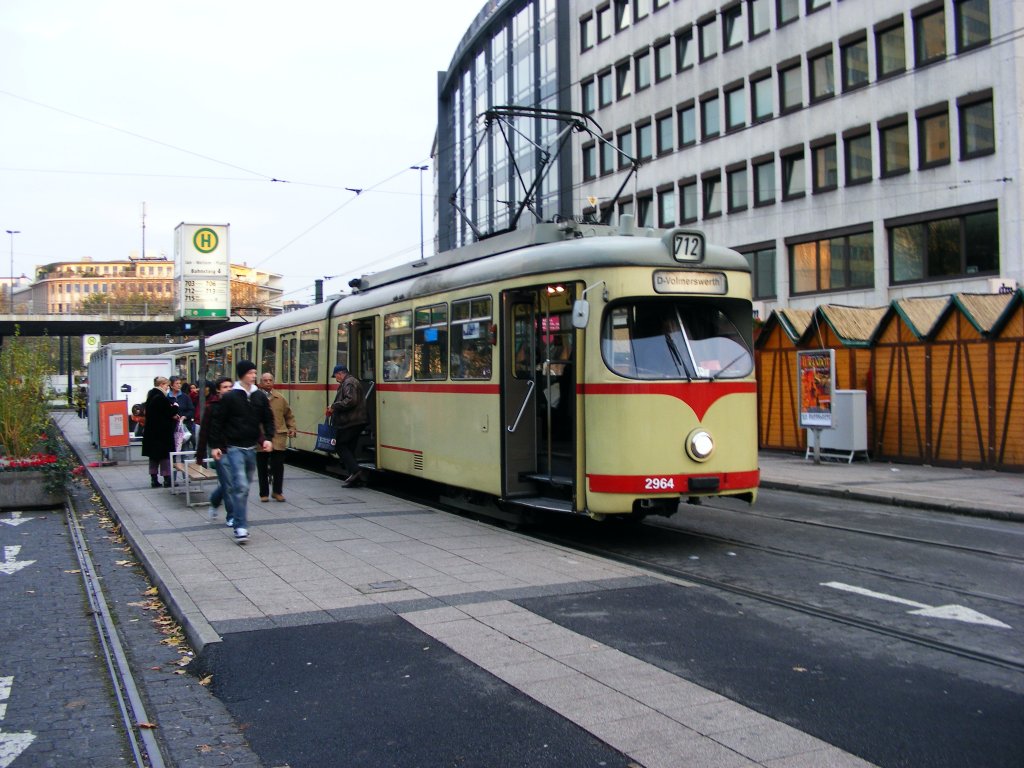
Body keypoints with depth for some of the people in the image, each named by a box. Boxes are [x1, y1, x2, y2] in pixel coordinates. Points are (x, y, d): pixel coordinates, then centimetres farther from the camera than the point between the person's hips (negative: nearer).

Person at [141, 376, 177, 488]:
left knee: (154, 457, 12)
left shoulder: (150, 396, 10)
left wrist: (172, 415, 12)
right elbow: (169, 413, -17)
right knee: (165, 455, -1)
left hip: (151, 431, 9)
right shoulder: (161, 397, -18)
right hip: (162, 432, -9)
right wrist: (175, 407, 3)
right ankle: (167, 479, 2)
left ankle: (154, 479, 15)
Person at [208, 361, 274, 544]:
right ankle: (241, 527, -12)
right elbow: (217, 421, -3)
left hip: (251, 448, 5)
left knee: (244, 487, 12)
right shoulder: (229, 397, -6)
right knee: (240, 486, -14)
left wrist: (268, 438, -2)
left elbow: (268, 419, 13)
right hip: (234, 448, -5)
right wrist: (214, 446, -6)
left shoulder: (260, 396, 6)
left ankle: (238, 519, 26)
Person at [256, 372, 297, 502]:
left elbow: (289, 415, 15)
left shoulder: (280, 398, 8)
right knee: (262, 467, 7)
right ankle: (264, 493, 19)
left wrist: (292, 428, 5)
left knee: (278, 465, -2)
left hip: (278, 437, 1)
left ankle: (277, 492, 12)